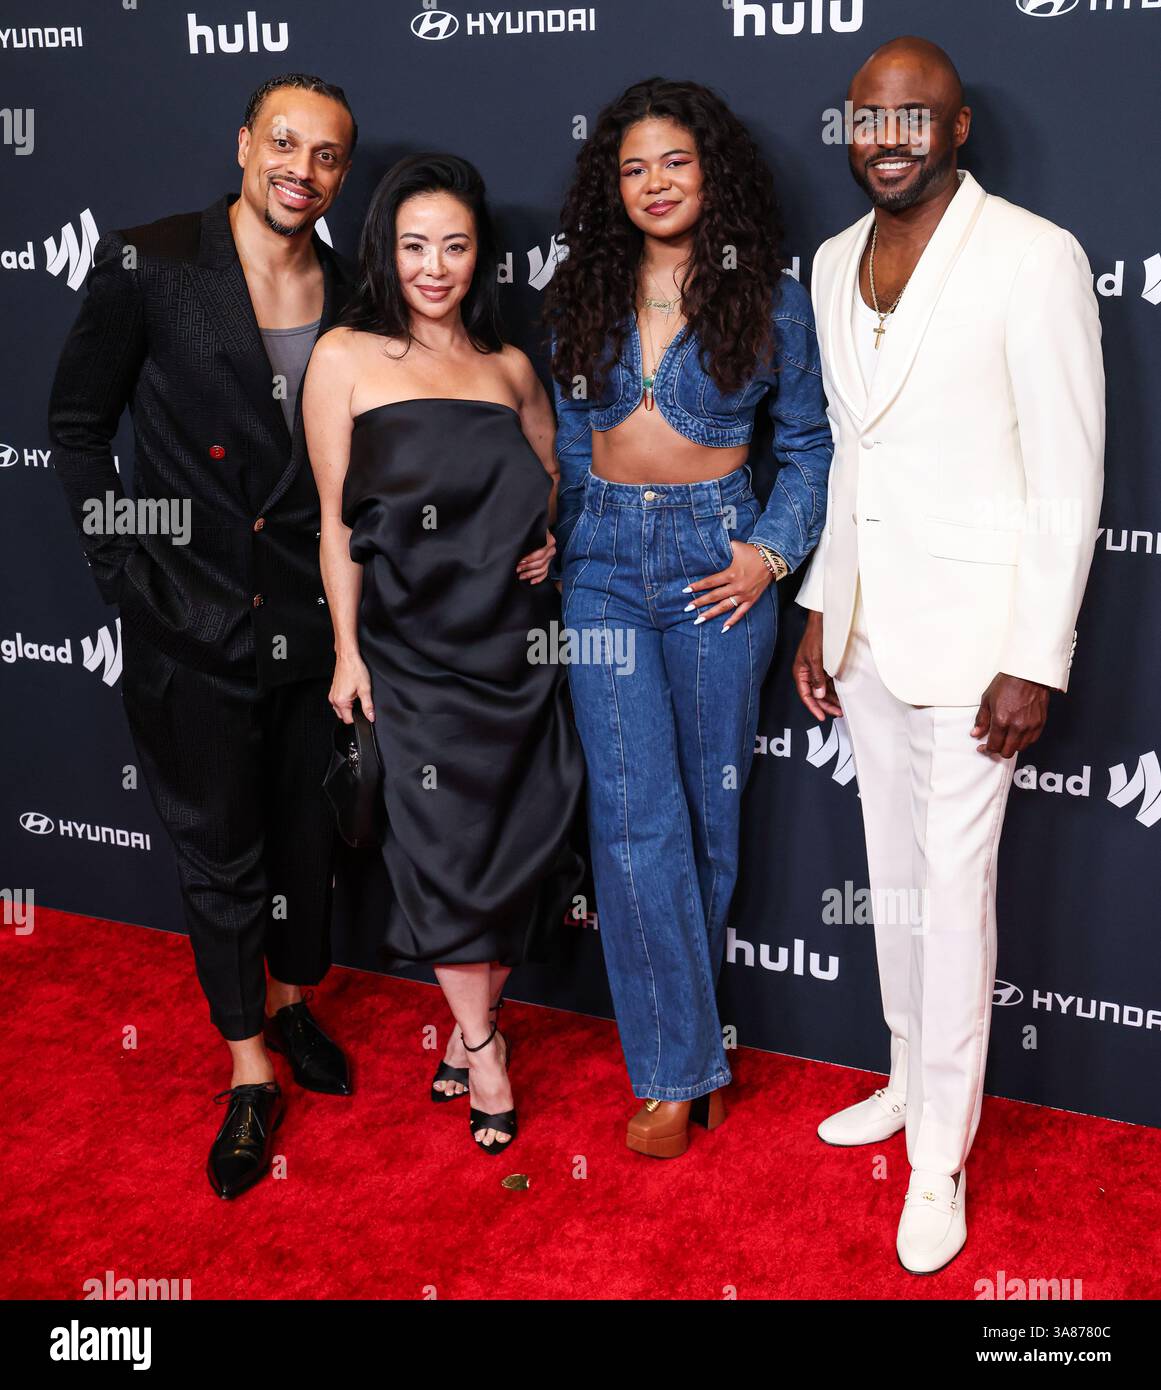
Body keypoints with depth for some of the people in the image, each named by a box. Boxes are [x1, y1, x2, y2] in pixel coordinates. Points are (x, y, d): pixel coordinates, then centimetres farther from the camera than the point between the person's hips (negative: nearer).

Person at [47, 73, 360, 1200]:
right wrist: (125, 575, -7)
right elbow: (77, 428, -2)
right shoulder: (145, 266, -8)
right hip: (194, 627, -3)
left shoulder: (353, 297, 1)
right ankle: (250, 1076, 24)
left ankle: (292, 1002, 43)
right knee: (219, 852, 8)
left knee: (309, 832, 17)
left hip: (312, 619, 3)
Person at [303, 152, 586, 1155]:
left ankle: (473, 1021, 25)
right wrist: (347, 650, -5)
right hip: (413, 641, -3)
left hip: (517, 636, 4)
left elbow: (552, 480, 22)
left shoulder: (509, 367, 9)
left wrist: (549, 538, 1)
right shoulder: (347, 358, -1)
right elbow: (337, 519, -2)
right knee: (447, 838, -1)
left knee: (522, 832, 5)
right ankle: (481, 1043, 16)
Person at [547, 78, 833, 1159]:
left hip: (715, 561, -1)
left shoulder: (768, 299, 1)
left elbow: (806, 442, 7)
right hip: (606, 563, 2)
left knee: (709, 806, 6)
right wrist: (557, 545, 10)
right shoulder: (586, 296, 8)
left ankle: (679, 1025, 27)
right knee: (634, 815, -5)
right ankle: (680, 1065, 6)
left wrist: (772, 550, -4)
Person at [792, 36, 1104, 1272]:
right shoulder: (836, 263, 9)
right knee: (892, 867, 16)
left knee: (954, 880, -1)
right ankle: (911, 1081, 35)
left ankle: (940, 1158, 13)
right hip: (866, 622, 7)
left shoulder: (1032, 258, -12)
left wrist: (1036, 661, -16)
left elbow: (1068, 476, -13)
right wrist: (820, 608, 14)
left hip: (972, 627, -6)